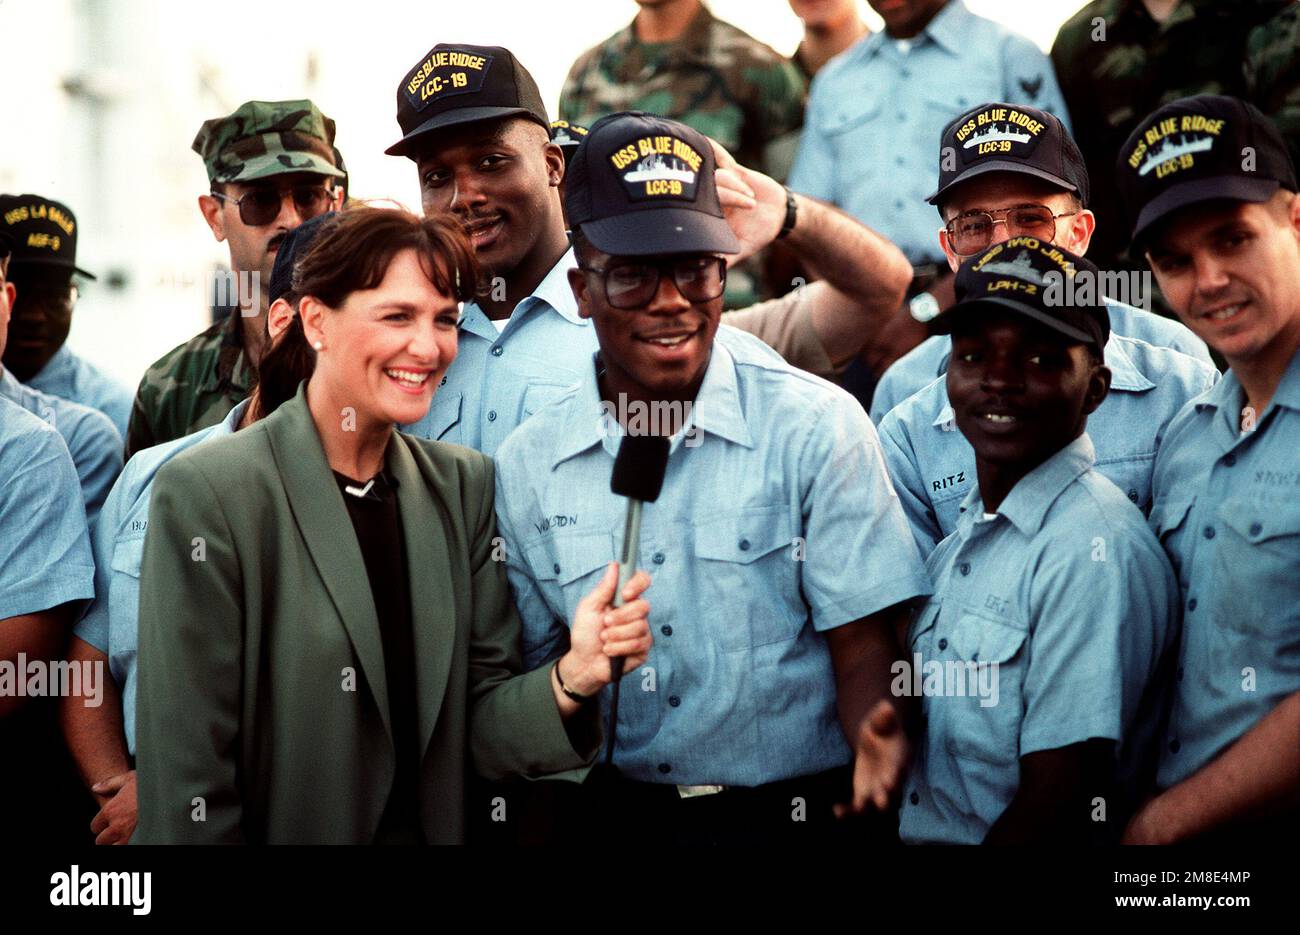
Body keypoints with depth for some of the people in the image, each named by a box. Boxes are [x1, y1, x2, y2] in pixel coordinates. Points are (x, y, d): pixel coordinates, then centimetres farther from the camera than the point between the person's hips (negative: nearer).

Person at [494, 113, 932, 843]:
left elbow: (863, 647, -8)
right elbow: (536, 672, 9)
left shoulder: (817, 427, -5)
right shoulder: (527, 466, 3)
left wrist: (876, 731, -27)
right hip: (615, 809, 3)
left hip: (800, 810, -2)